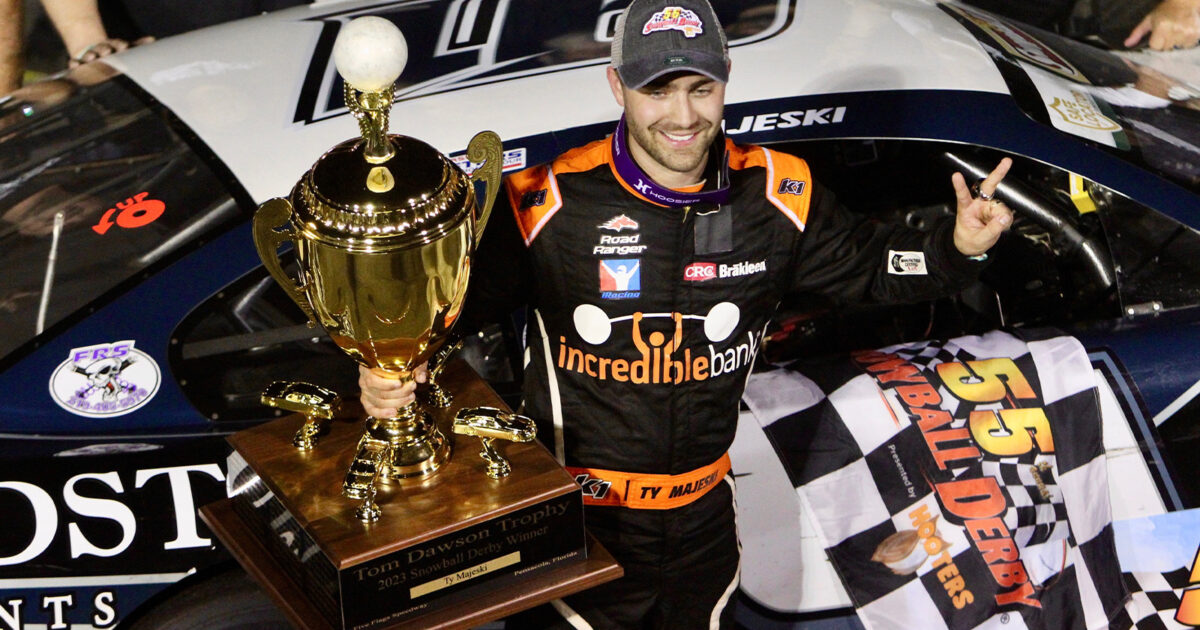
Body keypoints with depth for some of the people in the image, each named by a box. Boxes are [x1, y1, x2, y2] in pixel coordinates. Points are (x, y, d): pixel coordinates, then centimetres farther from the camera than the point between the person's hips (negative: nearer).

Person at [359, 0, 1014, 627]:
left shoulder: (775, 195, -7)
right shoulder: (550, 203, -19)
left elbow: (864, 261, 7)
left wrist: (958, 246, -9)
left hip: (705, 511, 4)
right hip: (580, 518, -4)